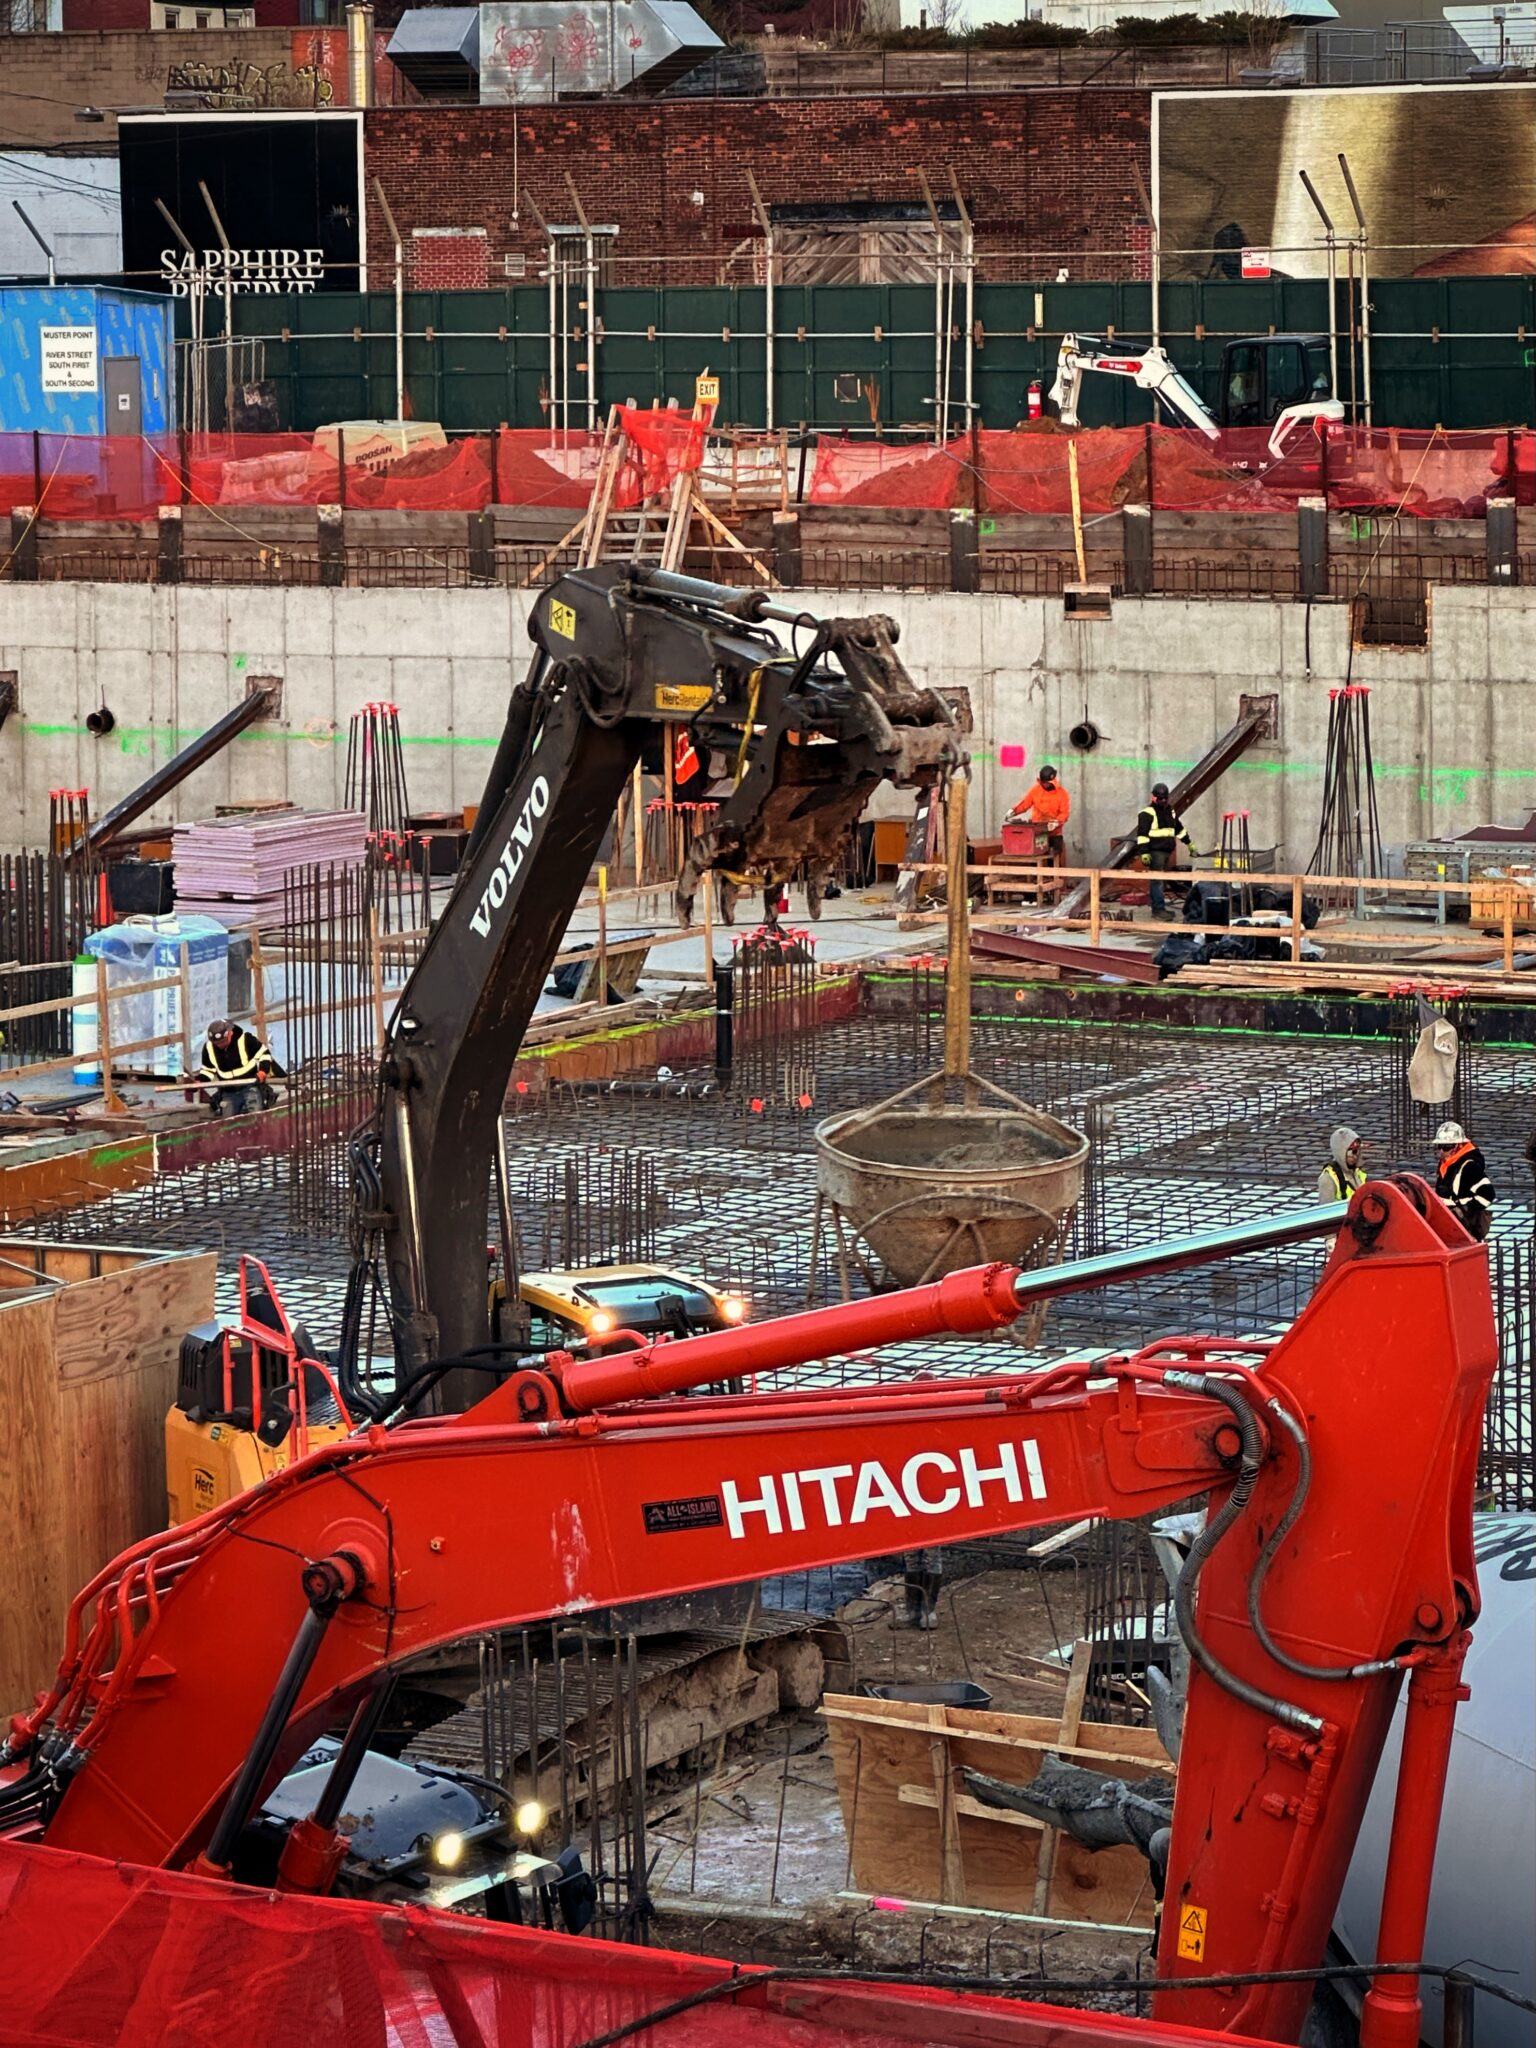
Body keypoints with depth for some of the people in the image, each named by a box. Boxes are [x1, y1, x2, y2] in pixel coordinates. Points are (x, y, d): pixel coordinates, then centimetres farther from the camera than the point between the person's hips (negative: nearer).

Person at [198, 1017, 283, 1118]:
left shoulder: (246, 1039, -17)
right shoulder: (208, 1047, -5)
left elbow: (263, 1054, -8)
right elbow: (207, 1069, 10)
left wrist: (263, 1071, -23)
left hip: (250, 1085, -4)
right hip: (228, 1092, 4)